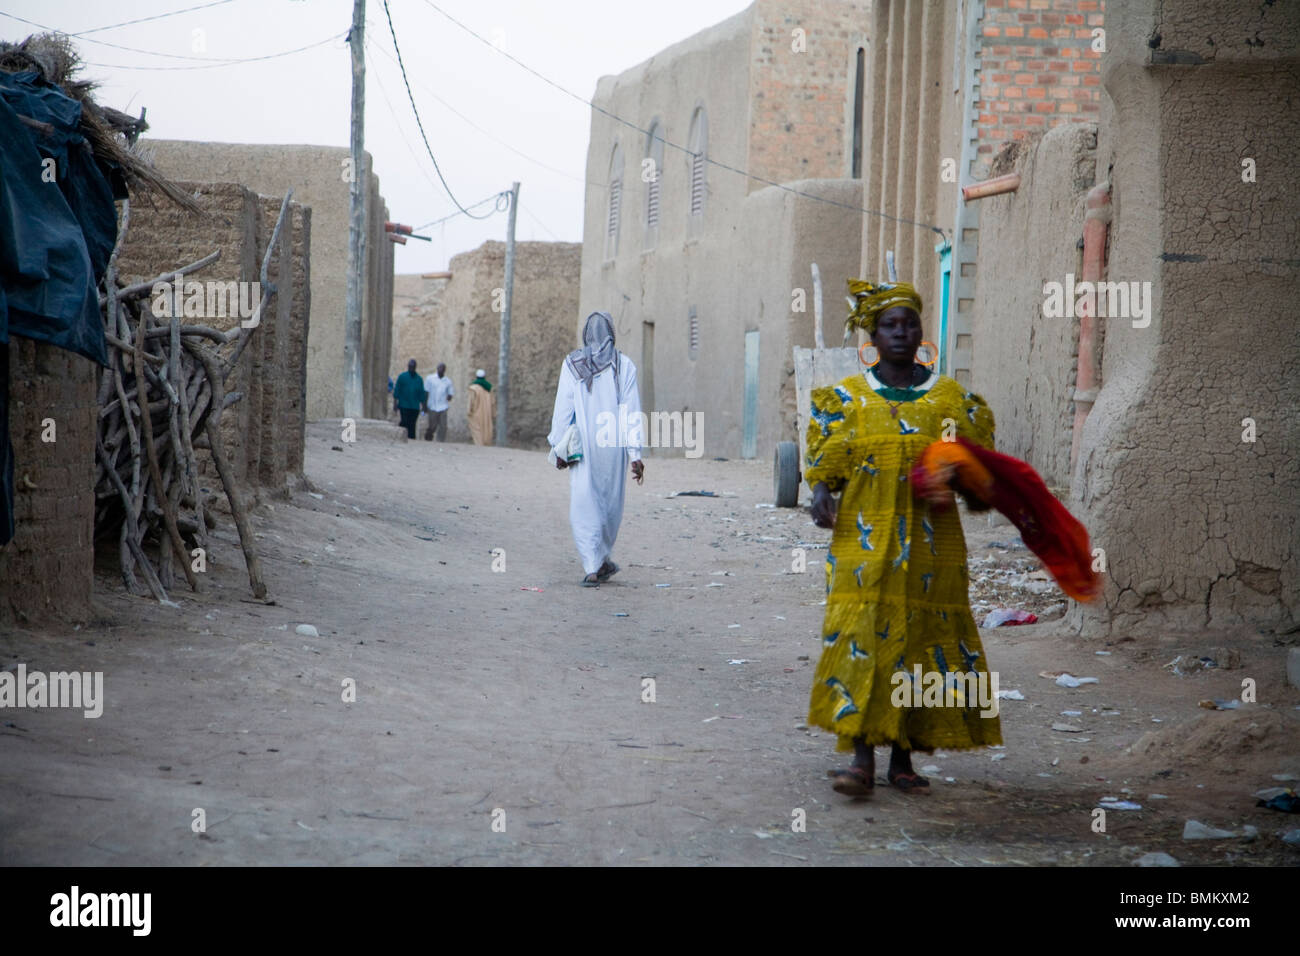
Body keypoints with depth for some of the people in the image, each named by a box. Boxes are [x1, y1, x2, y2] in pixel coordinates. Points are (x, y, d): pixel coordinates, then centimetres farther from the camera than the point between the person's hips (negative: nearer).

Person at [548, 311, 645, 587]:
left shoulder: (572, 364, -2)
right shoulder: (624, 365, -2)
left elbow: (563, 409, -3)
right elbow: (631, 412, -4)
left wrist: (559, 448, 3)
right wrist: (635, 454, -2)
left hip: (583, 445, -1)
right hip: (613, 447, 1)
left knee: (584, 505, 2)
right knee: (610, 503, 17)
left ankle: (592, 567, -7)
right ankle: (603, 561, 28)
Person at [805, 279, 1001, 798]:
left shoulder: (949, 396, 8)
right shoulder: (848, 397, 6)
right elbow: (825, 460, 4)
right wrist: (821, 492, -15)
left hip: (930, 541, 2)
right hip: (866, 538, -1)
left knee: (924, 639, 2)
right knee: (861, 637, -10)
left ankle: (904, 759, 12)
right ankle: (862, 759, -10)